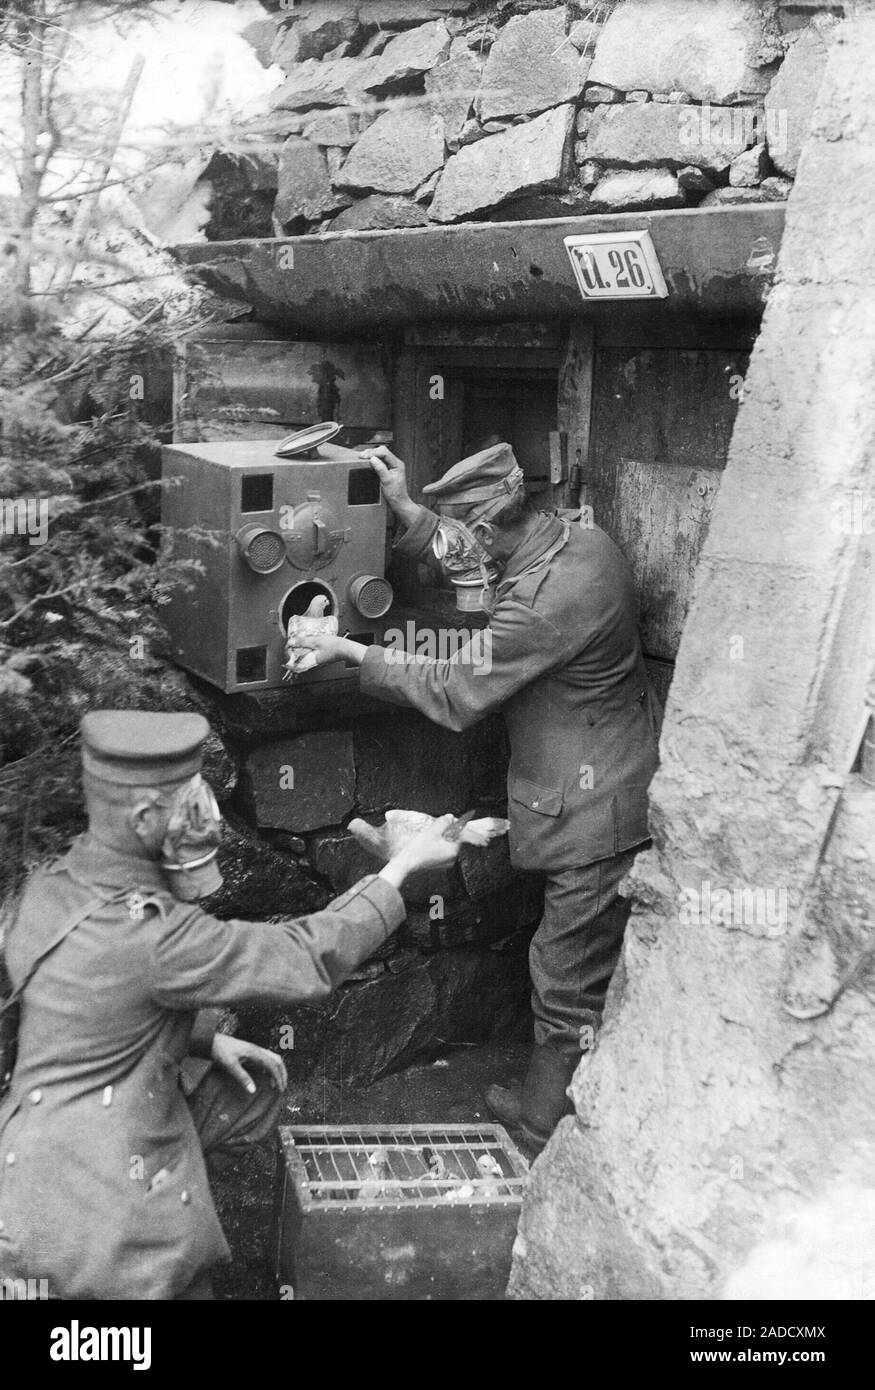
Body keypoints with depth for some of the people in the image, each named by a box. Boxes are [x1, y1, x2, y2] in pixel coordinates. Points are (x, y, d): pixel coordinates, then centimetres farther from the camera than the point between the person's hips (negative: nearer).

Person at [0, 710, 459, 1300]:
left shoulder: (54, 886, -2)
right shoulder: (150, 935, -29)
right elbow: (307, 959, -21)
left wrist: (209, 1038, 8)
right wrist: (404, 864, -12)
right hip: (94, 1210, -8)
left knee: (259, 1087, 16)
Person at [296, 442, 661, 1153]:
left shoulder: (548, 602, -29)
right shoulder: (580, 537, -1)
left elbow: (451, 692, -20)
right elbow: (471, 562, 17)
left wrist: (352, 652, -10)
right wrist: (405, 507, 9)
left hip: (593, 817, -10)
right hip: (620, 787, 10)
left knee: (569, 980, 7)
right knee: (593, 967, 23)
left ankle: (551, 1124, 25)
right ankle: (545, 1100, 40)